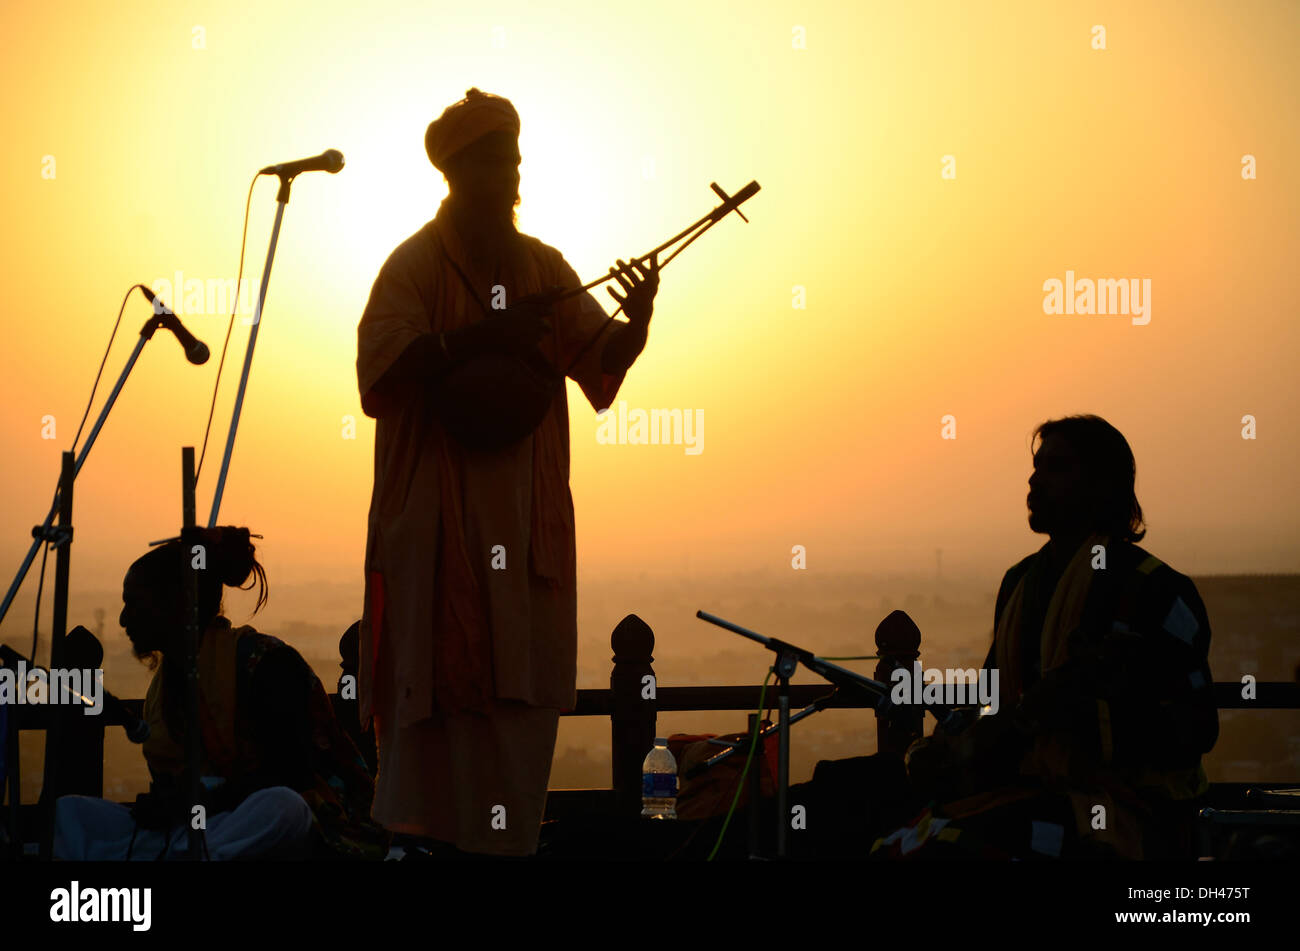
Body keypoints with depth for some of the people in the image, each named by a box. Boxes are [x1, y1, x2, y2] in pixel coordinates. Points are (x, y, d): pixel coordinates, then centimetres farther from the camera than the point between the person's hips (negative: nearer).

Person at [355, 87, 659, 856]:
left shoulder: (543, 267, 12)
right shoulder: (416, 264, -3)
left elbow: (599, 359, 3)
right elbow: (382, 366, -17)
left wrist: (635, 321, -18)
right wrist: (480, 337, -28)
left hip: (526, 520, 5)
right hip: (439, 518, -5)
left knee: (522, 691, 5)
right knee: (442, 678, -8)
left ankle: (506, 842, 13)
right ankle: (428, 842, 0)